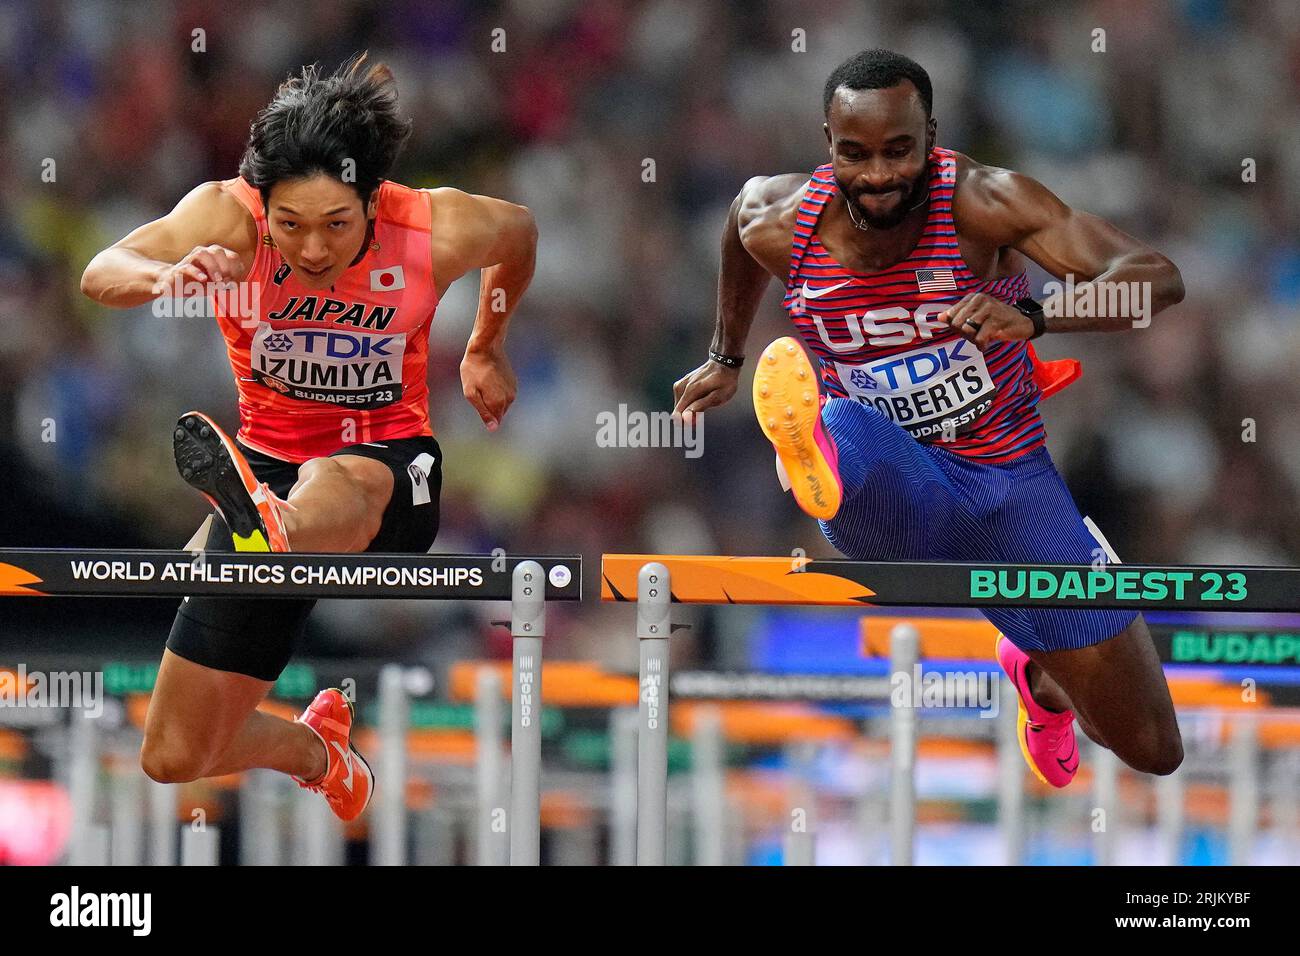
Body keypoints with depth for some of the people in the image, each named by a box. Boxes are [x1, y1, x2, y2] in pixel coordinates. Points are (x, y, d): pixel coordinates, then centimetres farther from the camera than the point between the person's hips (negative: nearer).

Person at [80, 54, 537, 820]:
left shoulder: (440, 232, -16)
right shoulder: (227, 218, -19)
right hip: (270, 472, 2)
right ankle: (317, 746, 39)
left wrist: (487, 350, 23)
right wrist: (164, 276, -59)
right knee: (175, 758, 7)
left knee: (340, 489, -44)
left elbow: (520, 232, 9)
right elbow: (101, 274, -36)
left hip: (392, 474, -2)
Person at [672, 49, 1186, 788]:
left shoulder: (982, 203, -21)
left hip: (1012, 482, 0)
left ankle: (1039, 677, 39)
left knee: (1152, 751, 7)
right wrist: (727, 357, 30)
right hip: (893, 490, 0)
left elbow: (1160, 279, -31)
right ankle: (819, 458, -74)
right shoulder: (778, 225, -11)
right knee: (848, 429, -39)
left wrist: (1032, 316, -48)